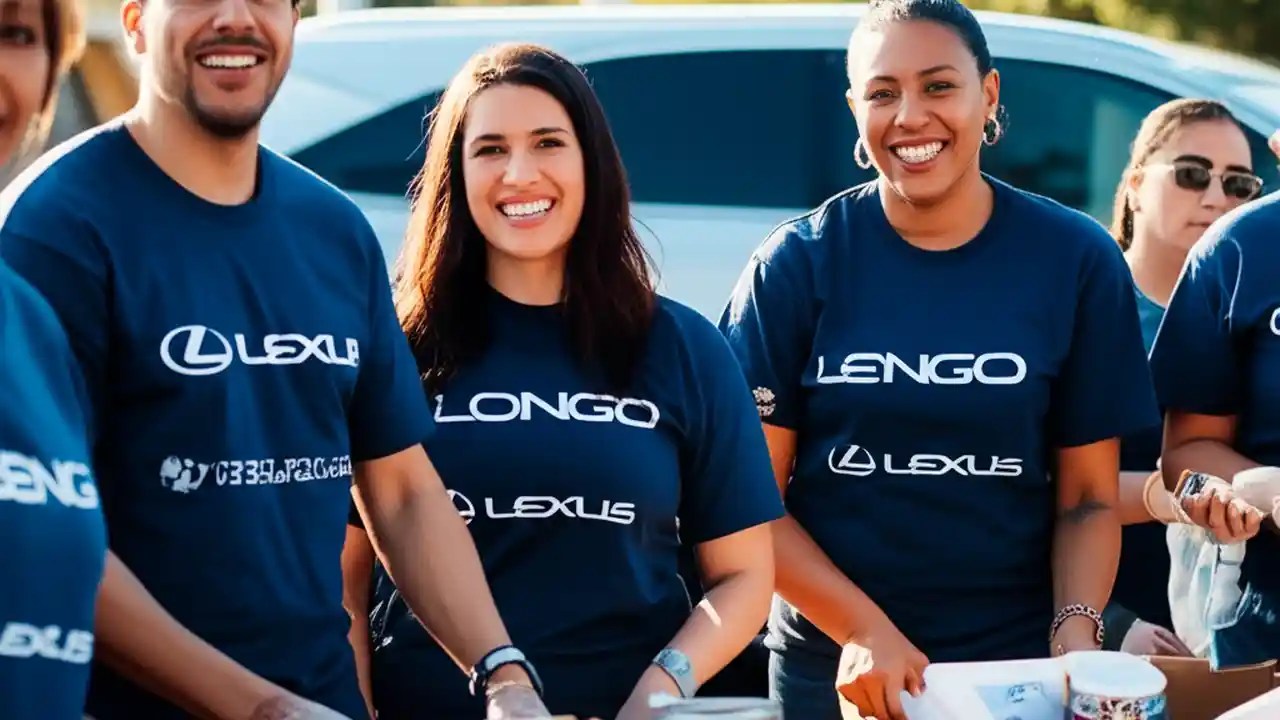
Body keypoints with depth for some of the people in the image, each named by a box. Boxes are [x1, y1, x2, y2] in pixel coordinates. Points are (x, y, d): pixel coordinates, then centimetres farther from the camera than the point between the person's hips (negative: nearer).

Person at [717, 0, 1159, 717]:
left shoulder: (1078, 260, -3)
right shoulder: (797, 265, -6)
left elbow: (1088, 497, 0)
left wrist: (1076, 632, -16)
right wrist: (863, 630, -17)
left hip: (1019, 662, 1)